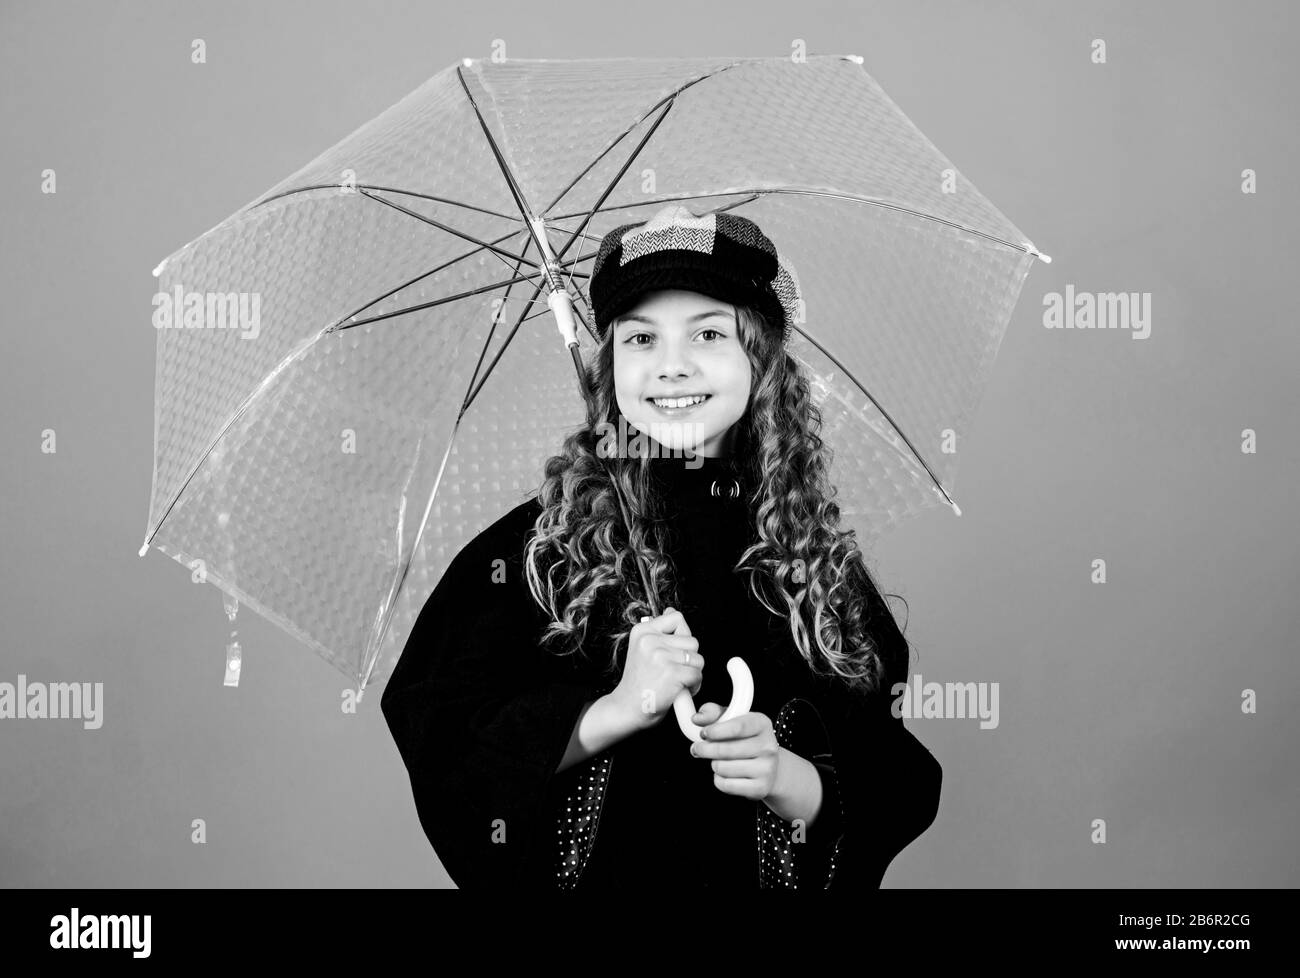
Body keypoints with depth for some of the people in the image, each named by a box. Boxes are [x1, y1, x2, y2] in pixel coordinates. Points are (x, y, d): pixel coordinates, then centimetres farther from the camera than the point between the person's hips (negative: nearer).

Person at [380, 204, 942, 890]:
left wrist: (790, 781, -22)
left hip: (765, 872, 1)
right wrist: (613, 711, -24)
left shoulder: (823, 566, -6)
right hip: (589, 869, -1)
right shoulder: (533, 547, -10)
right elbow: (433, 730, -14)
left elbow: (897, 791, -4)